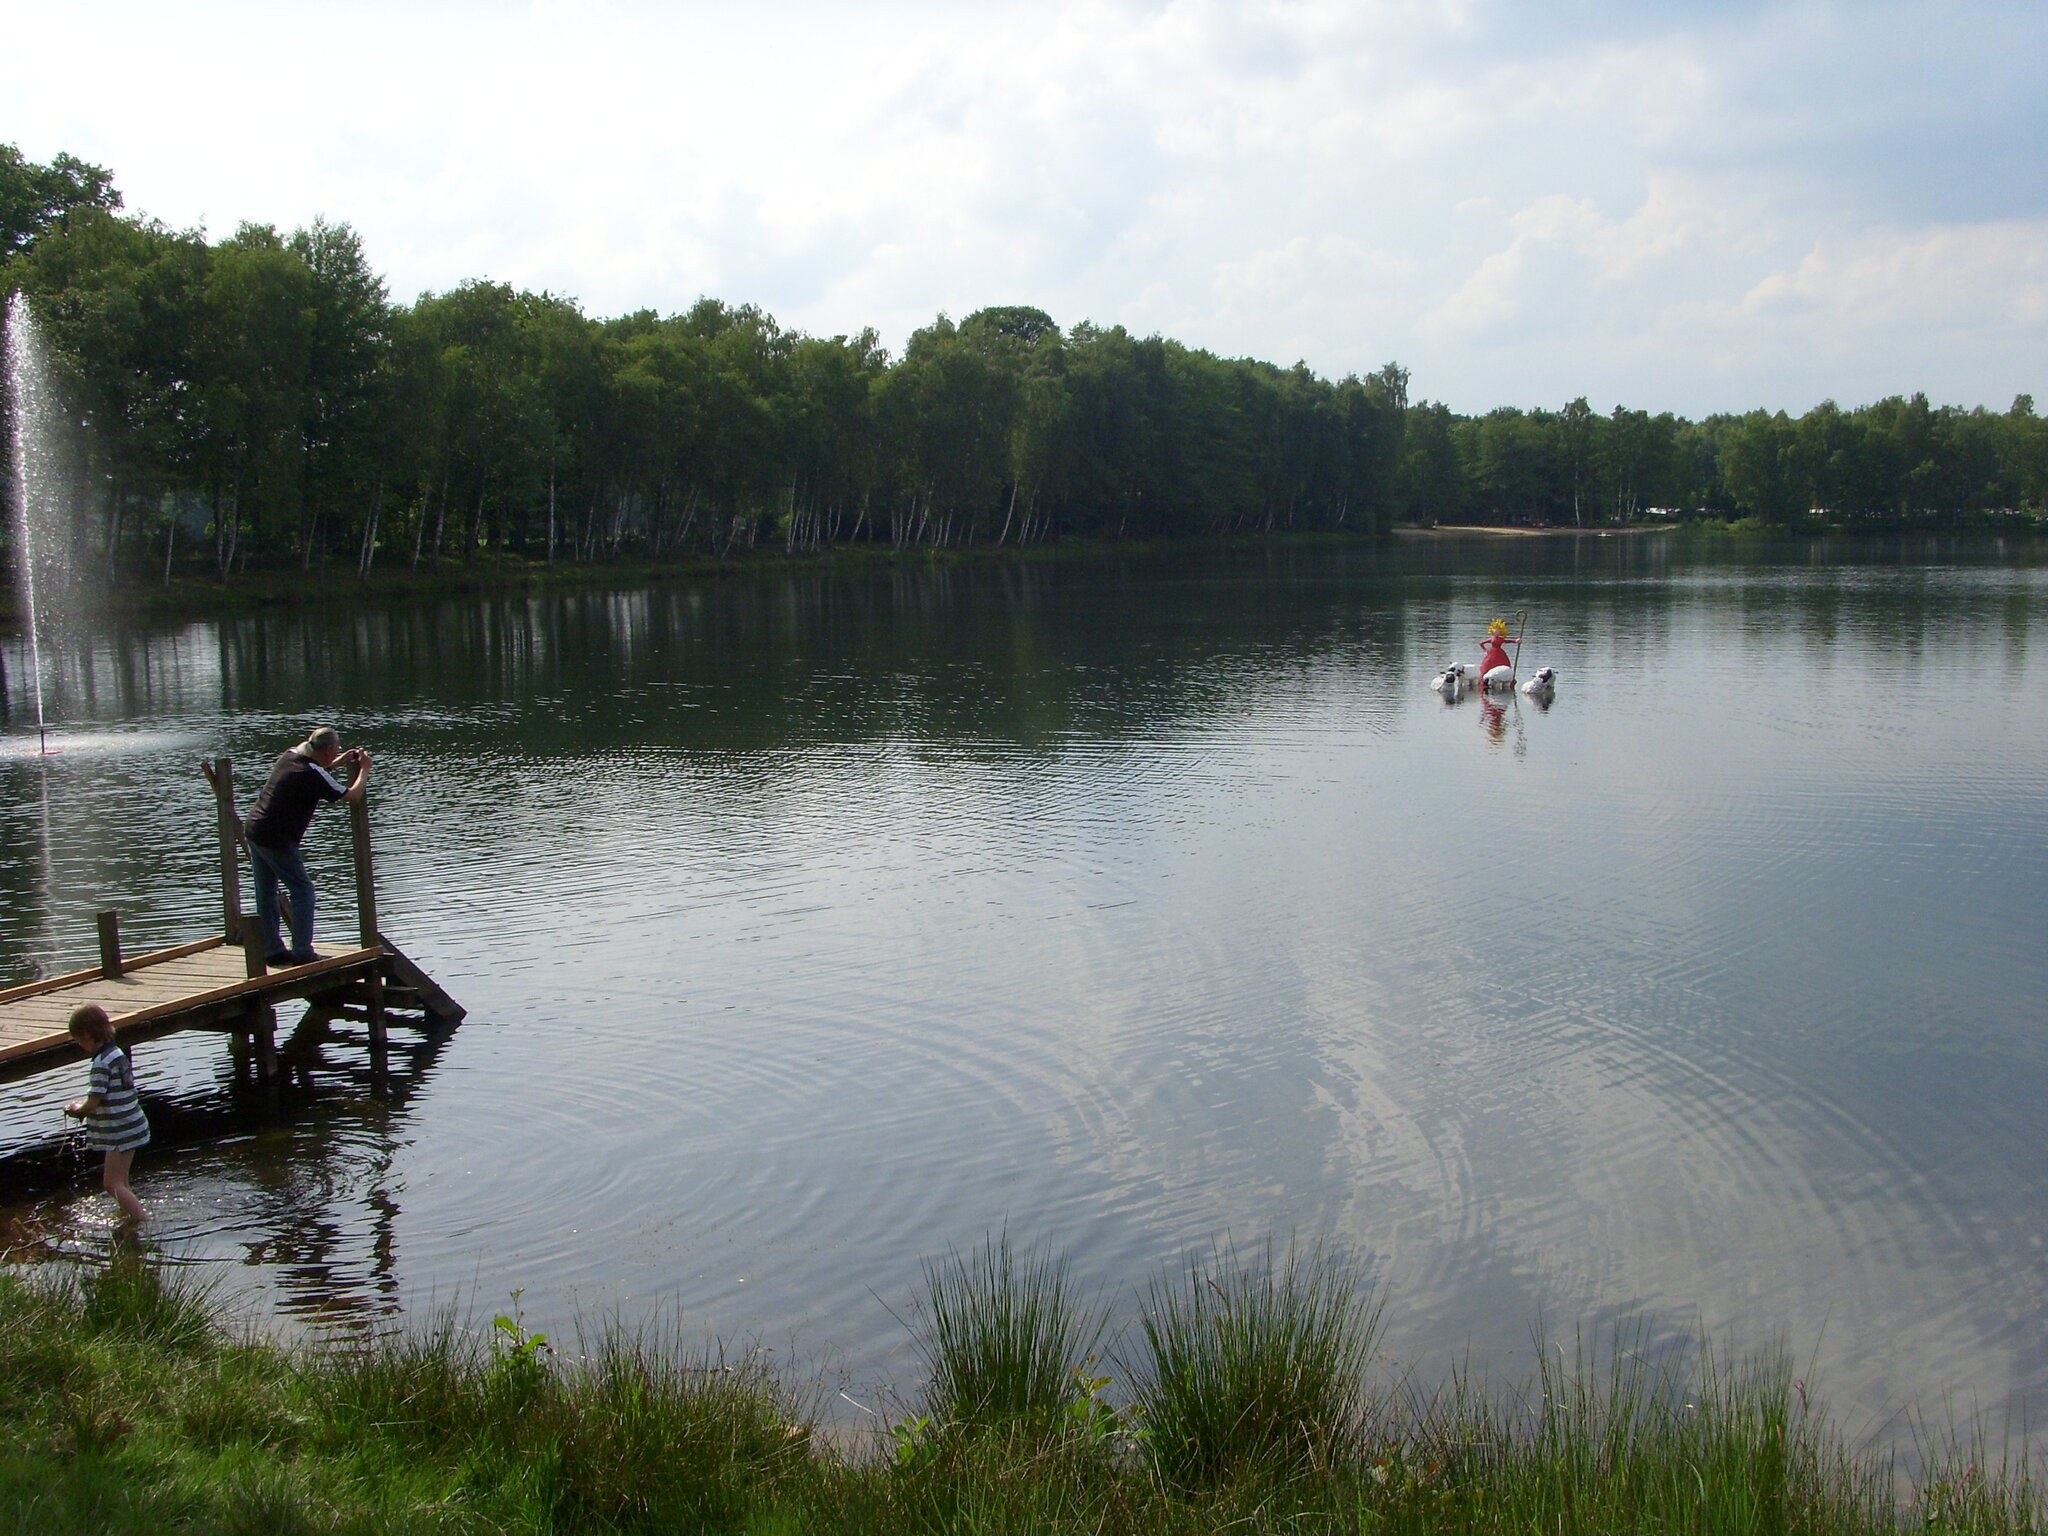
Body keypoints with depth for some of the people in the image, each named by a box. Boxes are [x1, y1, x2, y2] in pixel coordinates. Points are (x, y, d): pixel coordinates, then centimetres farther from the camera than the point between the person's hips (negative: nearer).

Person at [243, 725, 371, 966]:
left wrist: (337, 763, 24)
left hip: (253, 830, 9)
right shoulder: (314, 775, -18)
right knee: (302, 892, 0)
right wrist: (364, 769, 5)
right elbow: (353, 795, -10)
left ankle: (272, 950, 20)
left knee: (266, 894, 13)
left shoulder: (289, 756, 6)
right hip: (276, 839, -9)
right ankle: (302, 952, -2)